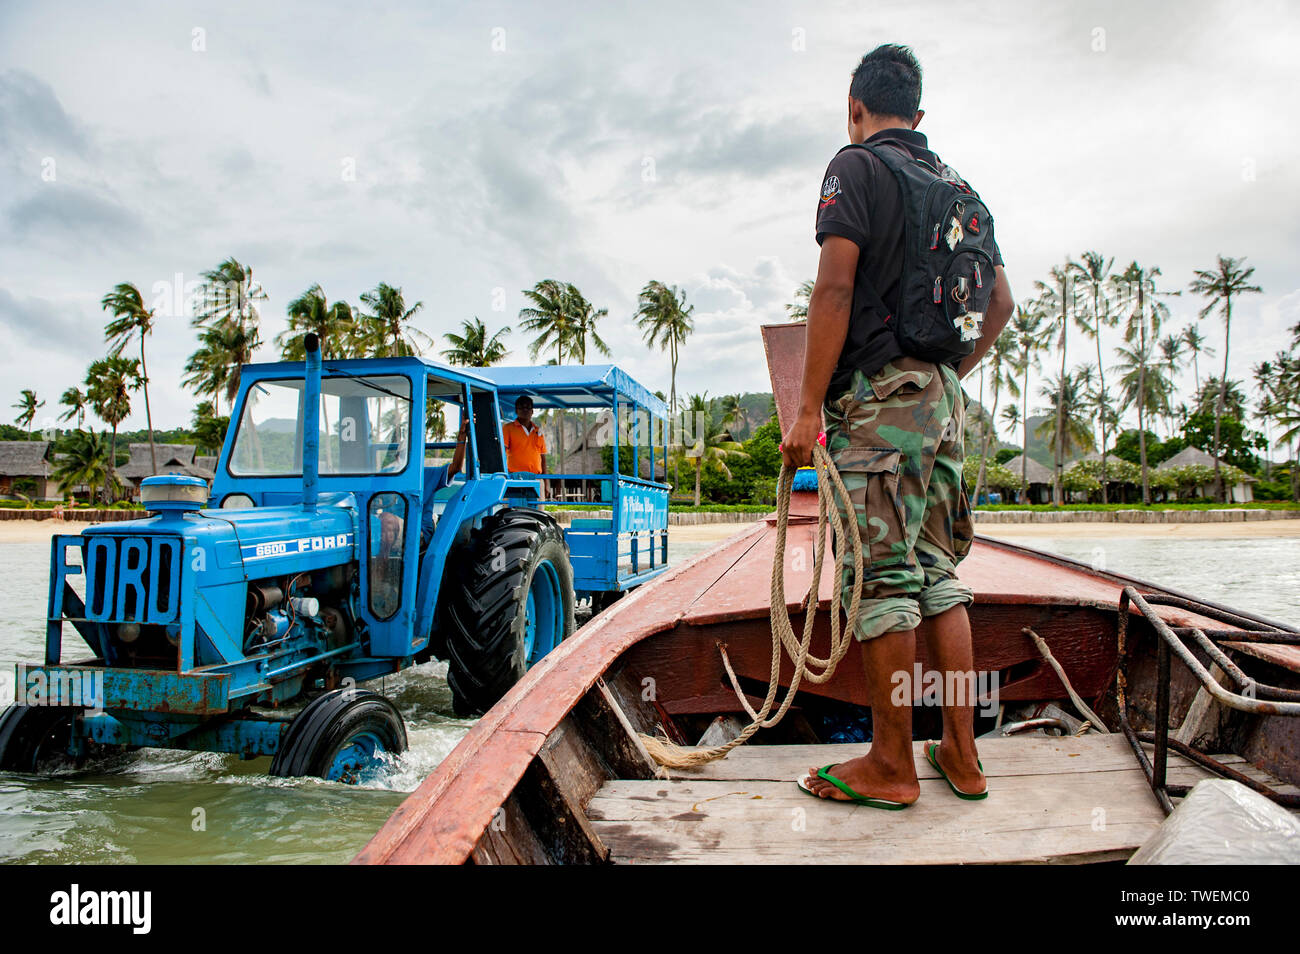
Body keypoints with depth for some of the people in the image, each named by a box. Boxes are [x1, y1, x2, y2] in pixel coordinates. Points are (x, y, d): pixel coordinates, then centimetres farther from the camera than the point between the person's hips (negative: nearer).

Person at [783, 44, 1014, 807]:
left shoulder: (856, 166, -1)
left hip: (879, 393, -7)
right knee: (939, 571, 11)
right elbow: (1002, 301, 20)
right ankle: (961, 754, 17)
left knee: (882, 574, -4)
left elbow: (835, 288, -13)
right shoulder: (956, 184, 20)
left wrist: (808, 409, -14)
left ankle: (892, 765, 5)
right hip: (944, 399, 8)